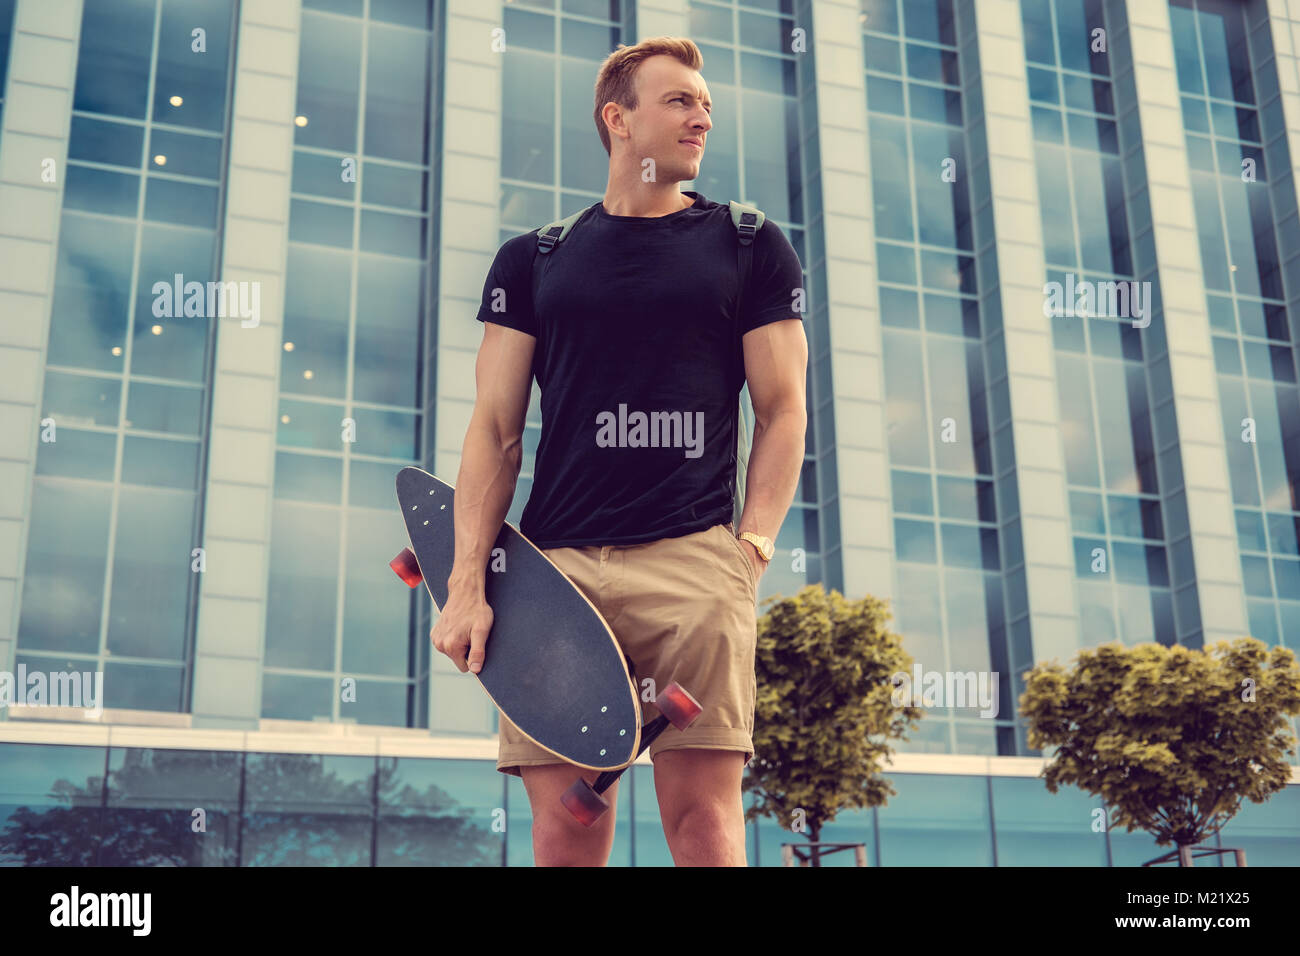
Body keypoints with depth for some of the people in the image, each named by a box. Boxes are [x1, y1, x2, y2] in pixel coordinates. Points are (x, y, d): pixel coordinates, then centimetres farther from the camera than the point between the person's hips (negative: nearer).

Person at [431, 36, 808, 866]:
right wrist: (468, 584, 1)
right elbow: (495, 433, 11)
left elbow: (783, 410, 10)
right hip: (555, 562, 1)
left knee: (704, 814, -9)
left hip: (694, 557, -1)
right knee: (565, 829, -1)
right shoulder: (532, 260, 16)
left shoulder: (753, 248, 14)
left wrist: (752, 546, -4)